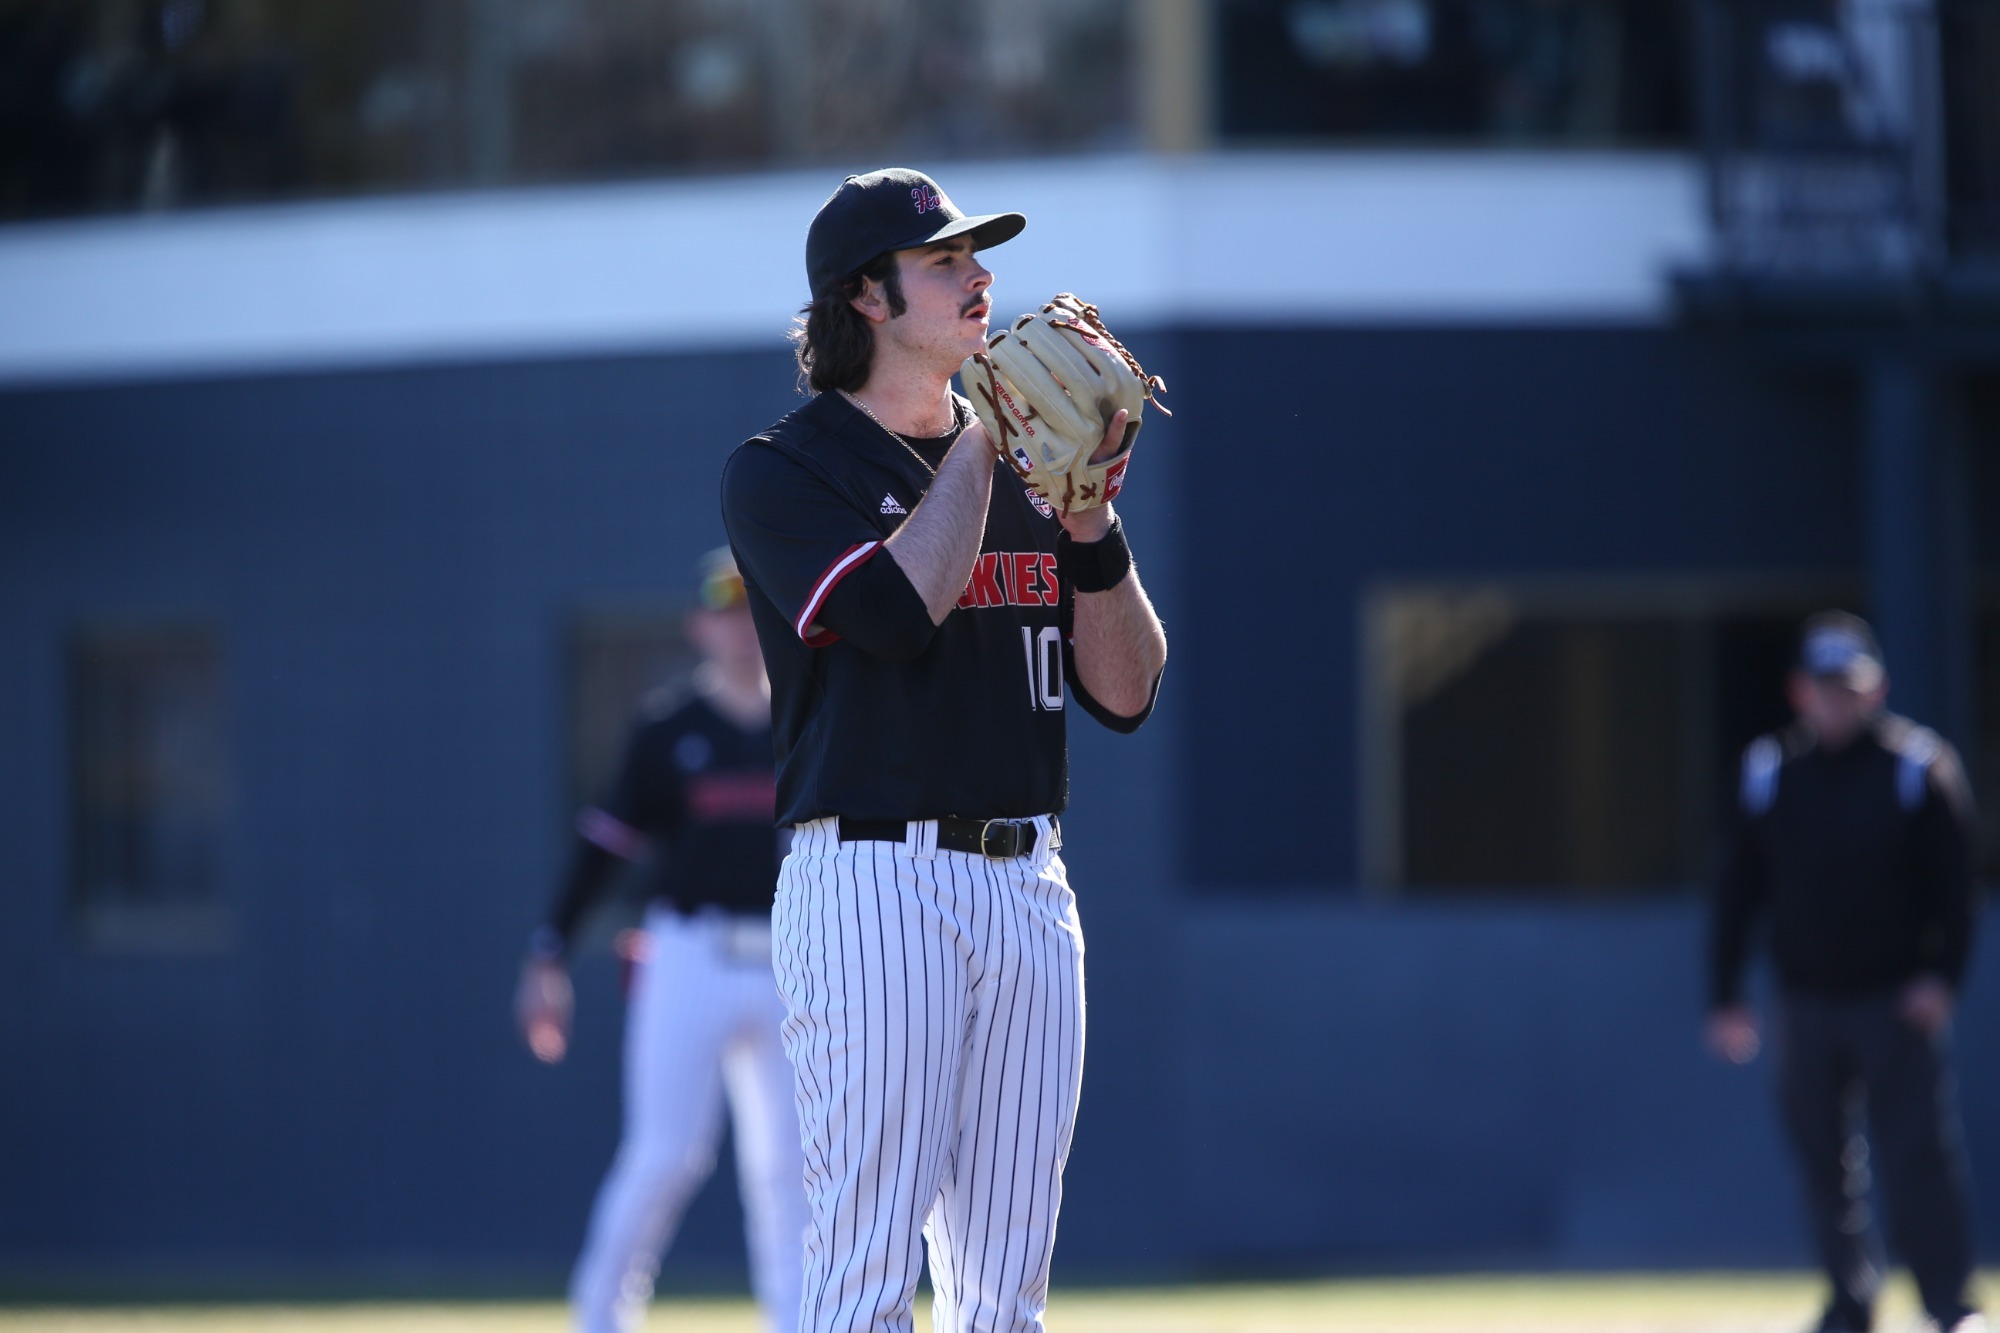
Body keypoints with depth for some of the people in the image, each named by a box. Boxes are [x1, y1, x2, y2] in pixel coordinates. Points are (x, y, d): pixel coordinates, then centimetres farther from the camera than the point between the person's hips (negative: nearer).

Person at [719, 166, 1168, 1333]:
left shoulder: (1019, 476, 17)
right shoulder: (782, 472, -1)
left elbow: (1127, 692, 11)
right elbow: (898, 606, -20)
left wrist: (1086, 513, -2)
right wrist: (984, 439, -8)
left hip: (1029, 883, 6)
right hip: (876, 878, -6)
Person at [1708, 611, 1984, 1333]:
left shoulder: (1920, 767, -2)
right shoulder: (1769, 773, 6)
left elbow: (1953, 886, -1)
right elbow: (1738, 893, 10)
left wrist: (1942, 976, -13)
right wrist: (1724, 995, 6)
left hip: (1897, 999, -3)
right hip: (1807, 998, 3)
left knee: (1918, 1152, -11)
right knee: (1823, 1159, 7)